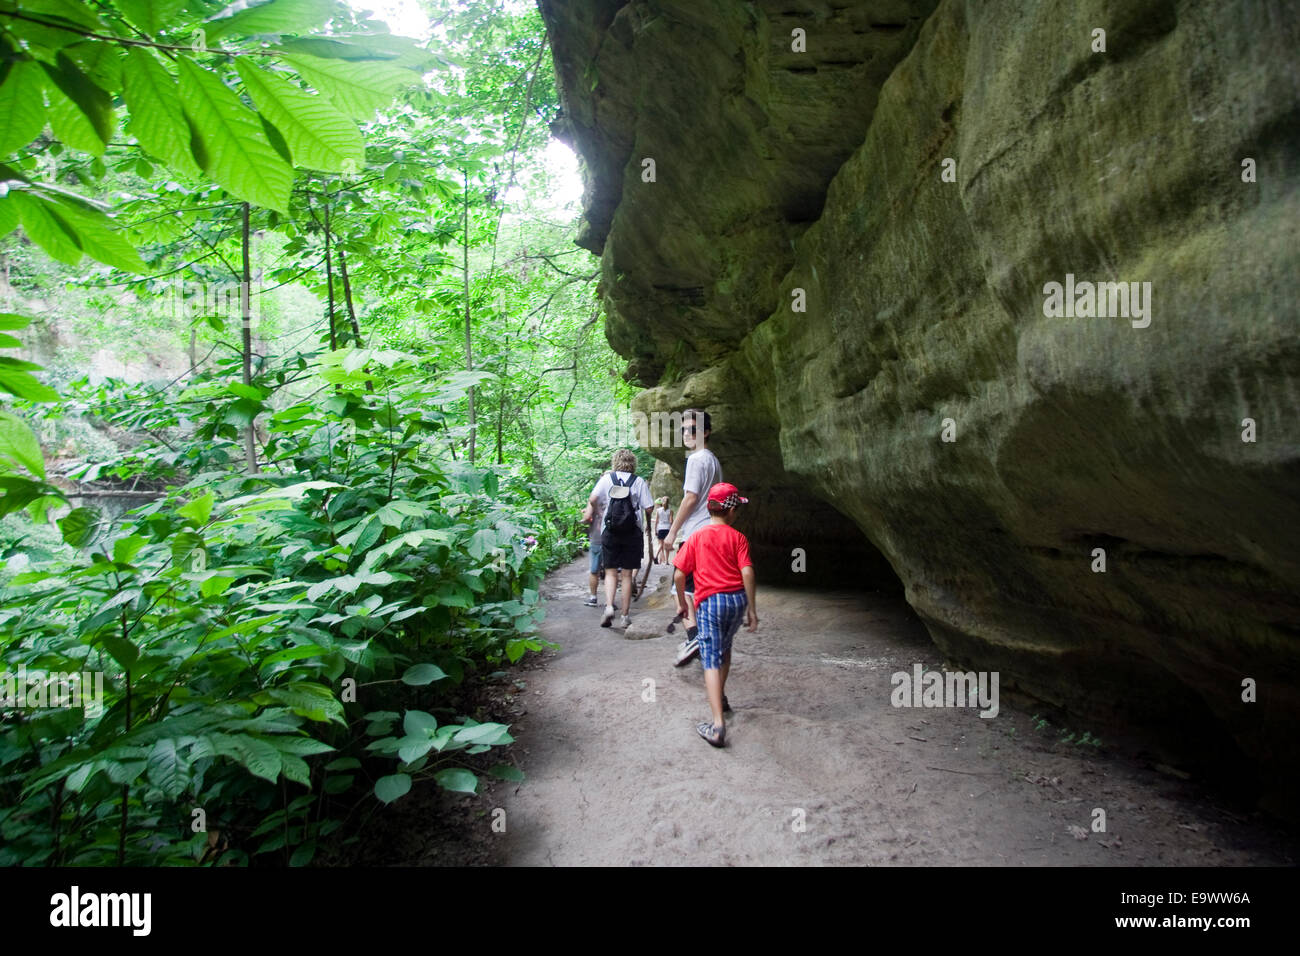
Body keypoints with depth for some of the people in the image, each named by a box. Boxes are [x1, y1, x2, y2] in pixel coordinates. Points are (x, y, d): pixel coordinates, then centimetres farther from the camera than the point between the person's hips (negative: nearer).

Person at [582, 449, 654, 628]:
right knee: (627, 574, 7)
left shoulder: (607, 478, 3)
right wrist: (648, 523, 17)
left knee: (611, 571, 8)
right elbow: (648, 508, -4)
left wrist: (590, 512, 13)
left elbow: (593, 500, -8)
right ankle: (625, 616, 9)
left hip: (610, 531, 0)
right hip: (633, 532, 0)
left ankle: (609, 606, -14)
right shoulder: (639, 482, 1)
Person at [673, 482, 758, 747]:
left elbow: (679, 575, 2)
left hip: (709, 602, -2)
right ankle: (720, 696, 43)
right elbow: (747, 573, -6)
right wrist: (752, 610, -1)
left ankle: (718, 725, -18)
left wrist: (682, 603, 16)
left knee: (712, 661, -6)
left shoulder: (696, 538, 4)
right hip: (737, 599, 2)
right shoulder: (738, 537, 3)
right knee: (725, 647, 28)